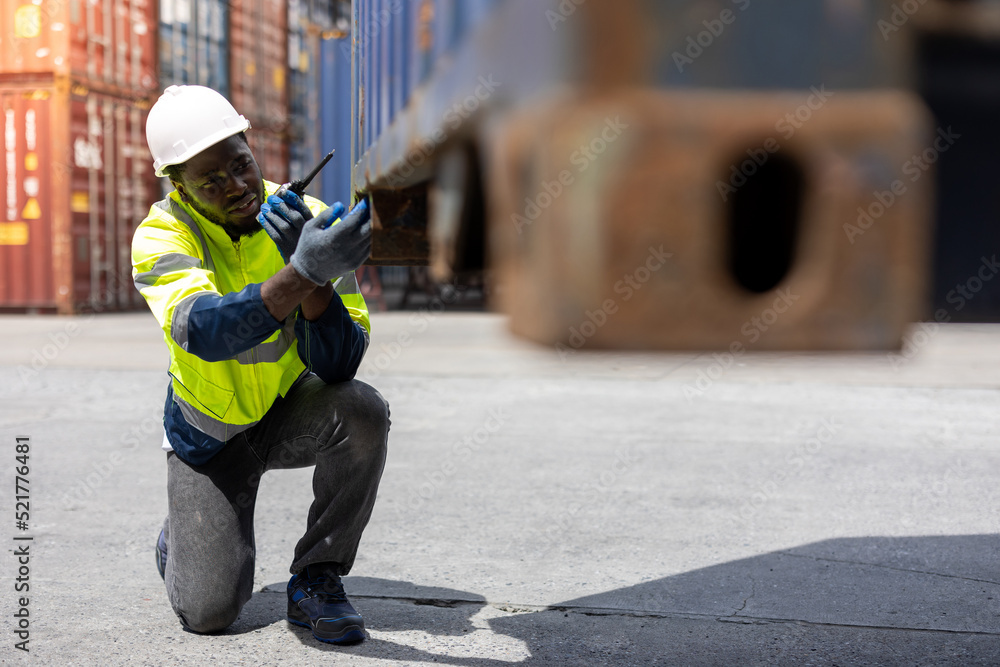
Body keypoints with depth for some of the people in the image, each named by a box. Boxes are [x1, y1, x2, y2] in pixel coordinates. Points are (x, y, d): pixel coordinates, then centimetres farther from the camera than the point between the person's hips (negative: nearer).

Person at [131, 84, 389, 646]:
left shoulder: (313, 221, -17)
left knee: (363, 411, -32)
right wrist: (302, 272, -54)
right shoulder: (162, 236, -20)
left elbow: (338, 366, -24)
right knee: (209, 611, -12)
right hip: (209, 431, -1)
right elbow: (204, 333, -41)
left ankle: (316, 579, -11)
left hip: (292, 413, 2)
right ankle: (183, 535, 26)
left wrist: (319, 279, -41)